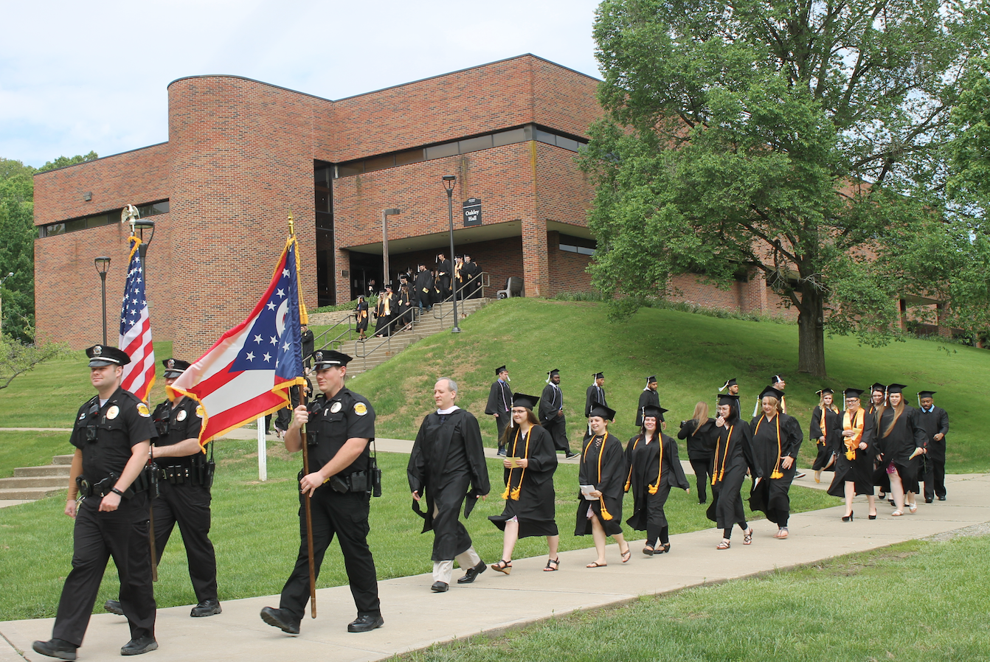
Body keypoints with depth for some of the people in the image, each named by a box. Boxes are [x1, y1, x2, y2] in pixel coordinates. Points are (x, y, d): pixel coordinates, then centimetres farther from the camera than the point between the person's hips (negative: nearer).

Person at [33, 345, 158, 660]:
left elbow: (141, 453, -17)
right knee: (82, 567, 0)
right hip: (91, 504, 6)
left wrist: (117, 492, -24)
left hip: (126, 504, -6)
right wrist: (72, 496, 20)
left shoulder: (133, 406, -8)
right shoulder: (86, 410, 15)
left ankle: (144, 636, 16)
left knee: (133, 572, 3)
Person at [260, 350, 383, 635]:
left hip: (349, 493, -6)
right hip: (315, 493, 6)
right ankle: (290, 613, -5)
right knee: (308, 550, 0)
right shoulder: (313, 408, 17)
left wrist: (321, 475, -20)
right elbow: (292, 447, 15)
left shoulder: (357, 405, -4)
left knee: (356, 552, 2)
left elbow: (355, 446, -17)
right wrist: (295, 425, -7)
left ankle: (370, 613, 14)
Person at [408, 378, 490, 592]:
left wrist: (480, 486, -4)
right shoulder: (429, 421, 12)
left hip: (455, 479, -6)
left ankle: (442, 577, -14)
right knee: (449, 526, 12)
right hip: (433, 481, 6)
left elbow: (476, 454, -3)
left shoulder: (466, 419, -3)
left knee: (445, 523, -16)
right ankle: (474, 563, 31)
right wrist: (416, 484, 6)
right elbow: (418, 454, 12)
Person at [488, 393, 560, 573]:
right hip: (517, 484, 5)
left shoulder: (540, 433, -9)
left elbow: (550, 460, -12)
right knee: (511, 518, -11)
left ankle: (554, 558, 28)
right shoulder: (513, 433, 10)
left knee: (547, 522, 9)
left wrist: (529, 463, -23)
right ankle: (505, 561, -17)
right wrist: (507, 462, -2)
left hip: (538, 485, -5)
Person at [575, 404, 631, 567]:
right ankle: (601, 559, 3)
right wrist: (585, 486, -5)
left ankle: (623, 544, 18)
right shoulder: (588, 443, 12)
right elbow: (583, 467, 9)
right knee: (594, 521, -1)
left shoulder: (613, 443, -6)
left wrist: (600, 489, -19)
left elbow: (611, 468, -13)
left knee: (607, 519, -10)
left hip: (608, 490, -5)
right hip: (591, 491, 5)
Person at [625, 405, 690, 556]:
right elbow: (628, 463, 13)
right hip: (641, 484, 4)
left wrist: (684, 484, -2)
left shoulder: (666, 441, 3)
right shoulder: (635, 442, 12)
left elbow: (675, 463, 2)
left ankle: (651, 544, -19)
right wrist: (625, 483, 10)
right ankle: (664, 542, 21)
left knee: (654, 510, -15)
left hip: (659, 481, -4)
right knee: (653, 512, 9)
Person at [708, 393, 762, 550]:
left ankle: (726, 538, -13)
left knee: (725, 500, -15)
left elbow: (749, 449, 1)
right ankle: (746, 528, 34)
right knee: (733, 501, 11)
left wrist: (756, 471, 3)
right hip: (720, 469, 5)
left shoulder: (741, 425, -3)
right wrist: (717, 428, -15)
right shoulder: (717, 424, 8)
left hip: (736, 467, -5)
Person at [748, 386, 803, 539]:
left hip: (781, 465, -5)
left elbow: (798, 438, -2)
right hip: (762, 467, 5)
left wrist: (791, 456, -13)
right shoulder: (756, 422, 10)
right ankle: (780, 524, 19)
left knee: (777, 493, -16)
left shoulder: (787, 421, -3)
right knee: (765, 496, 4)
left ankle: (783, 526, -5)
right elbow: (749, 443, 15)